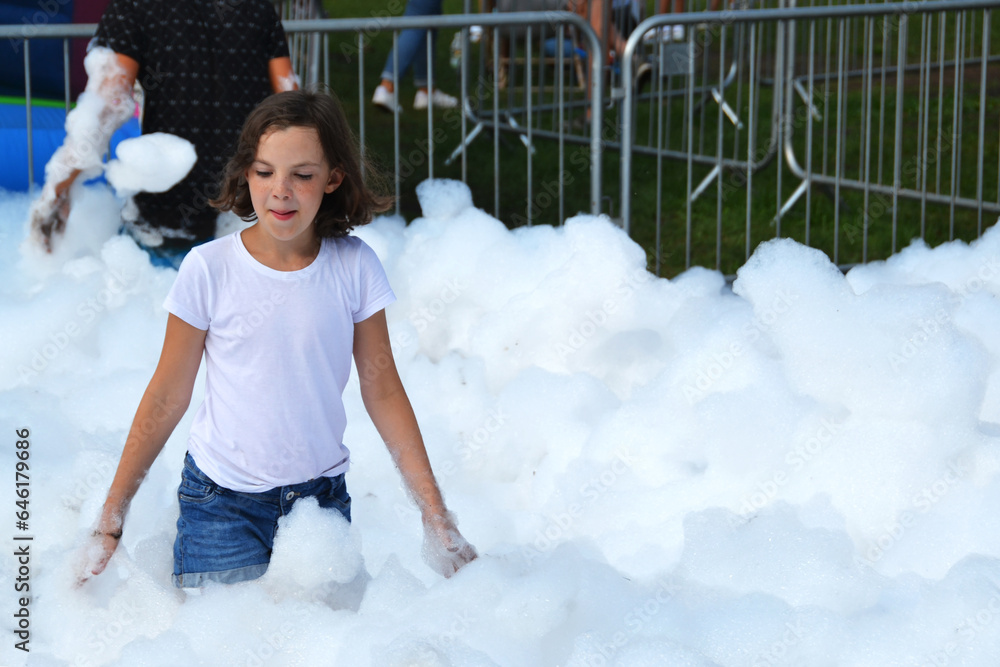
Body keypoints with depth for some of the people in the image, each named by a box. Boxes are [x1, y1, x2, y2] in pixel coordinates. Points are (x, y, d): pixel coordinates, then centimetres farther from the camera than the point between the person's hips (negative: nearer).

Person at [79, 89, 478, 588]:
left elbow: (382, 391, 1)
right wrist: (109, 520, -1)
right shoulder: (208, 270, -9)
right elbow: (166, 398, -2)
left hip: (323, 496, 2)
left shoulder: (354, 267, -5)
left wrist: (435, 514, -1)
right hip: (221, 502, -2)